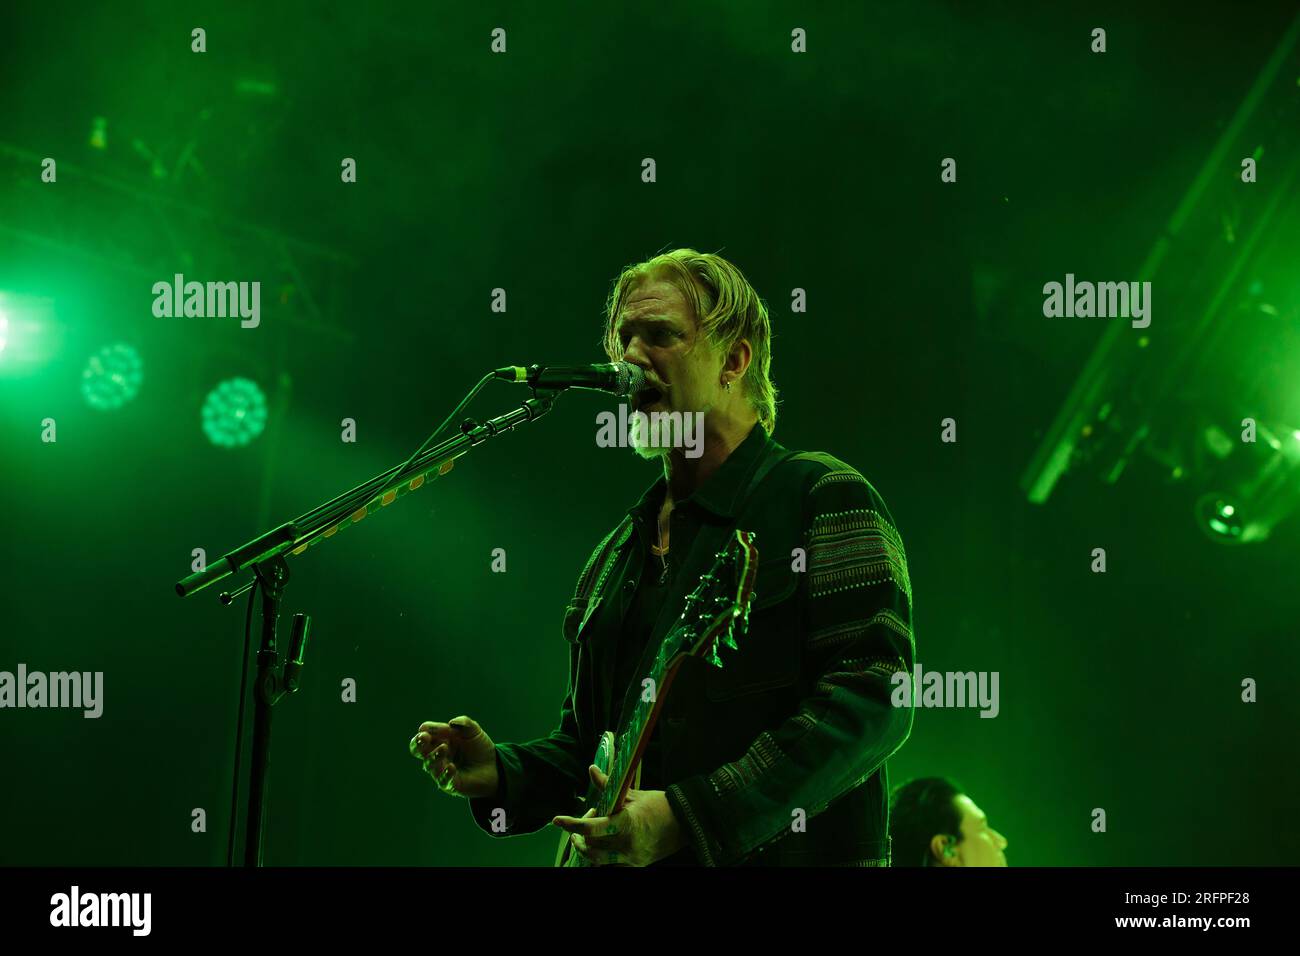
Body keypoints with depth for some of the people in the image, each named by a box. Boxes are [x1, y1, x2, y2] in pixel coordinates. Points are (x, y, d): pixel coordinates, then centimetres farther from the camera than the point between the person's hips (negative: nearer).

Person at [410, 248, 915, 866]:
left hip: (774, 855, -6)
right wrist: (503, 775, 4)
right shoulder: (618, 553, 19)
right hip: (619, 860, 6)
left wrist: (689, 817, -21)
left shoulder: (823, 497, -3)